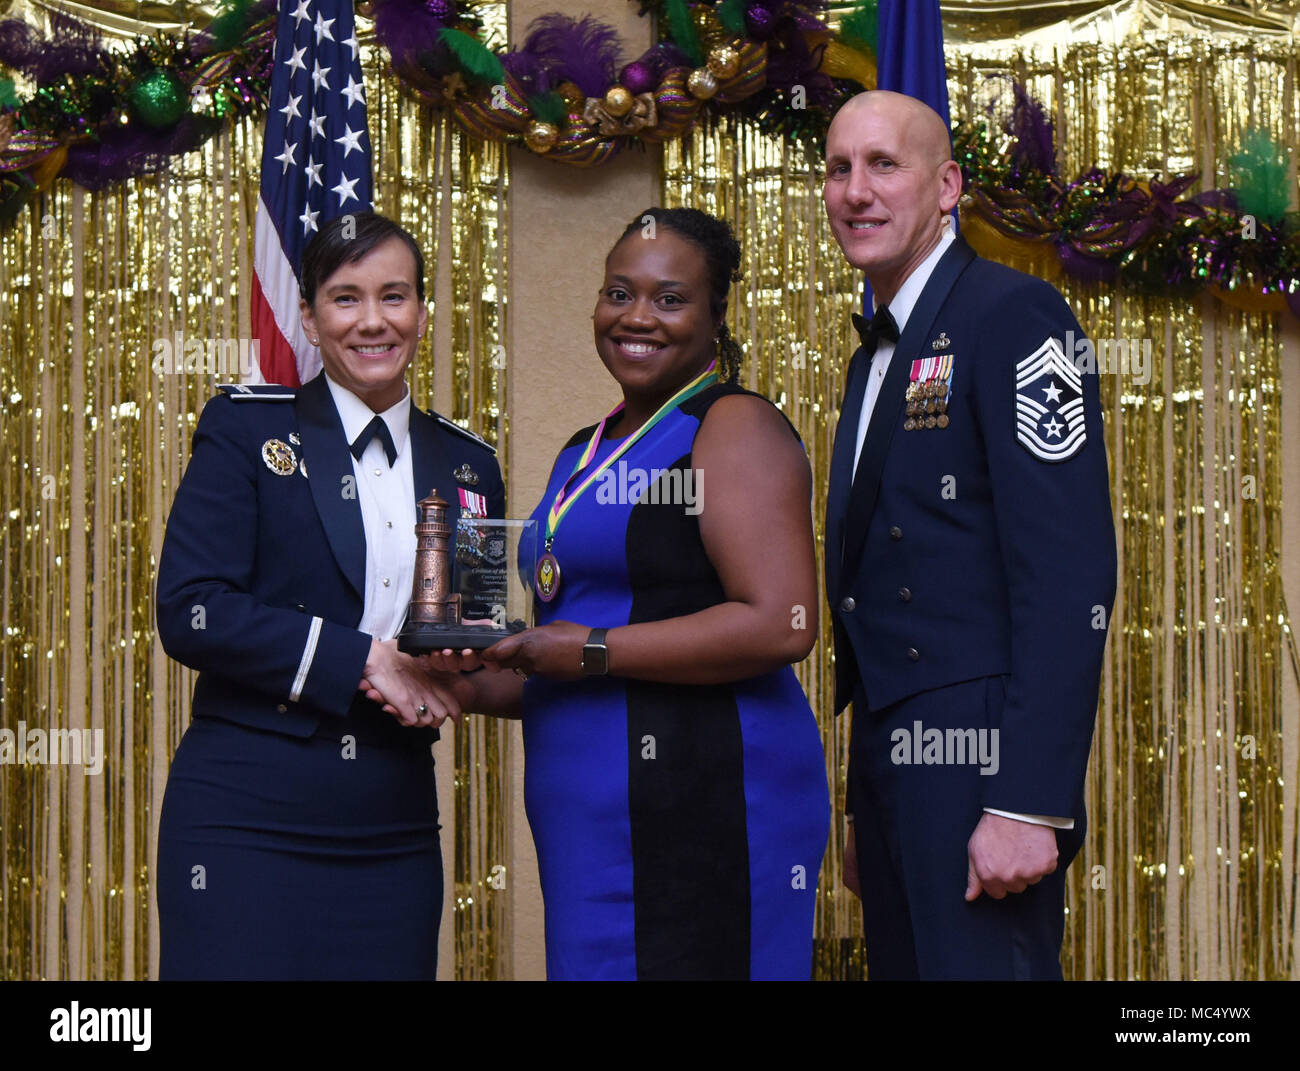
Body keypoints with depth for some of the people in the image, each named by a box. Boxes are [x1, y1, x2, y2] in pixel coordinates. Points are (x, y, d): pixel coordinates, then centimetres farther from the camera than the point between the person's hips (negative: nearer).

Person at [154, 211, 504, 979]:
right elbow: (189, 613, -9)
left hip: (394, 834, 4)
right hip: (246, 822, -3)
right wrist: (364, 660, -13)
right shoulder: (247, 428, 2)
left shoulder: (468, 467, 13)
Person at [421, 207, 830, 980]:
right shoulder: (587, 453, 21)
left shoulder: (735, 427, -5)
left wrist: (592, 652, -14)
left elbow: (782, 624, -17)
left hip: (703, 808, -8)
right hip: (594, 828, 8)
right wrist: (483, 691, 9)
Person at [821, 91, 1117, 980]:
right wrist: (866, 814, 18)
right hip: (892, 765, 8)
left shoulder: (1012, 314, -8)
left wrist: (1030, 803, -23)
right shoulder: (874, 358, 19)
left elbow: (1070, 570, -17)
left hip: (979, 765, -8)